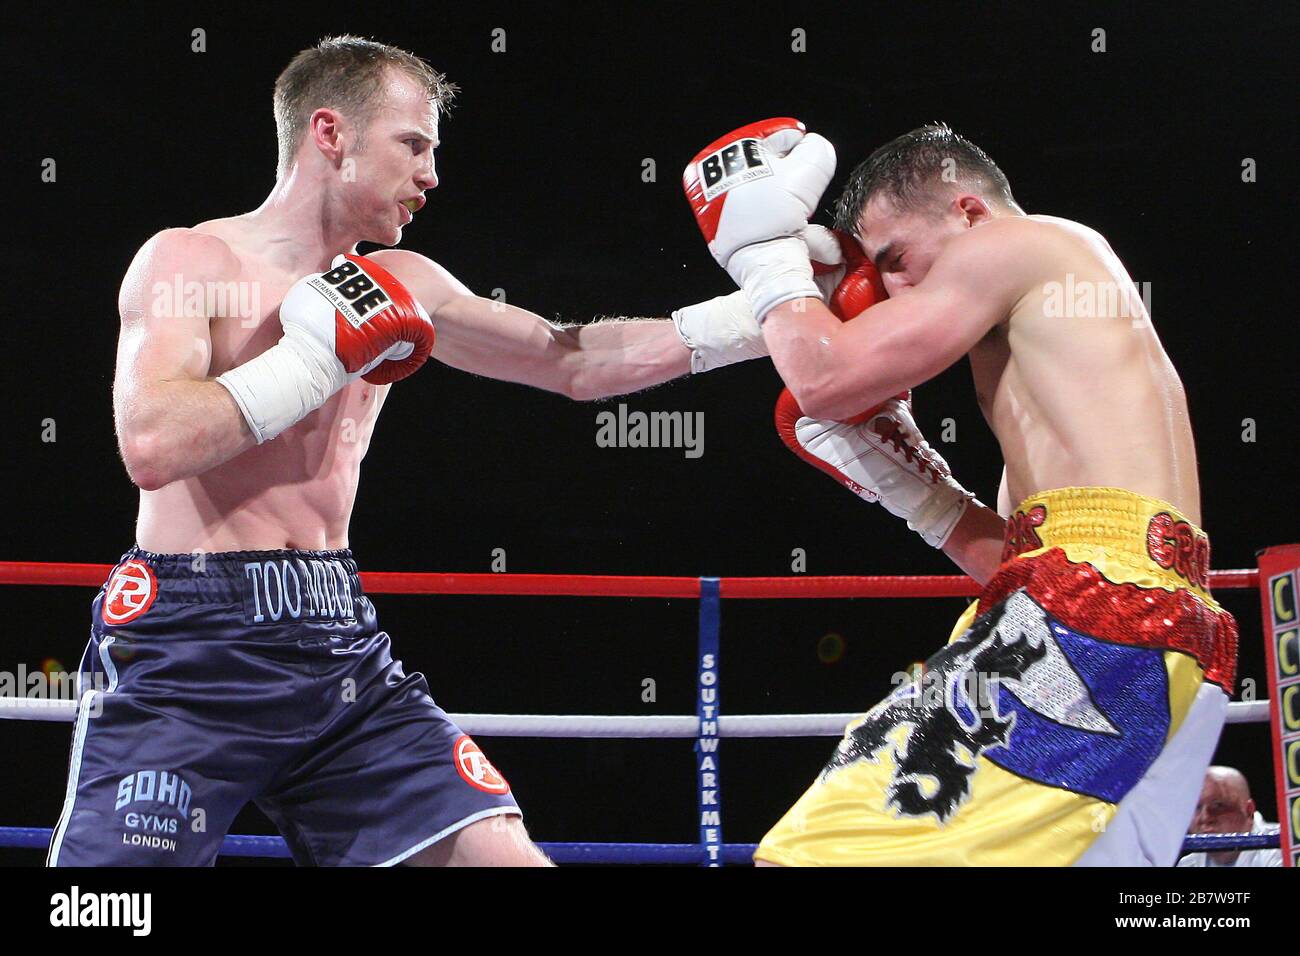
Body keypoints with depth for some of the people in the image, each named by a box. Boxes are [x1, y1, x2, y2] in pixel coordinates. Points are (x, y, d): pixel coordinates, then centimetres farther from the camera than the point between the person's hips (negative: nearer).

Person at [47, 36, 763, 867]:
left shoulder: (396, 287, 13)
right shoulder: (192, 262, -5)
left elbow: (573, 363, 17)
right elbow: (152, 446, -21)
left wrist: (760, 315, 10)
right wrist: (323, 351, -15)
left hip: (340, 647, 6)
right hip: (189, 650, -6)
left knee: (500, 851, -5)